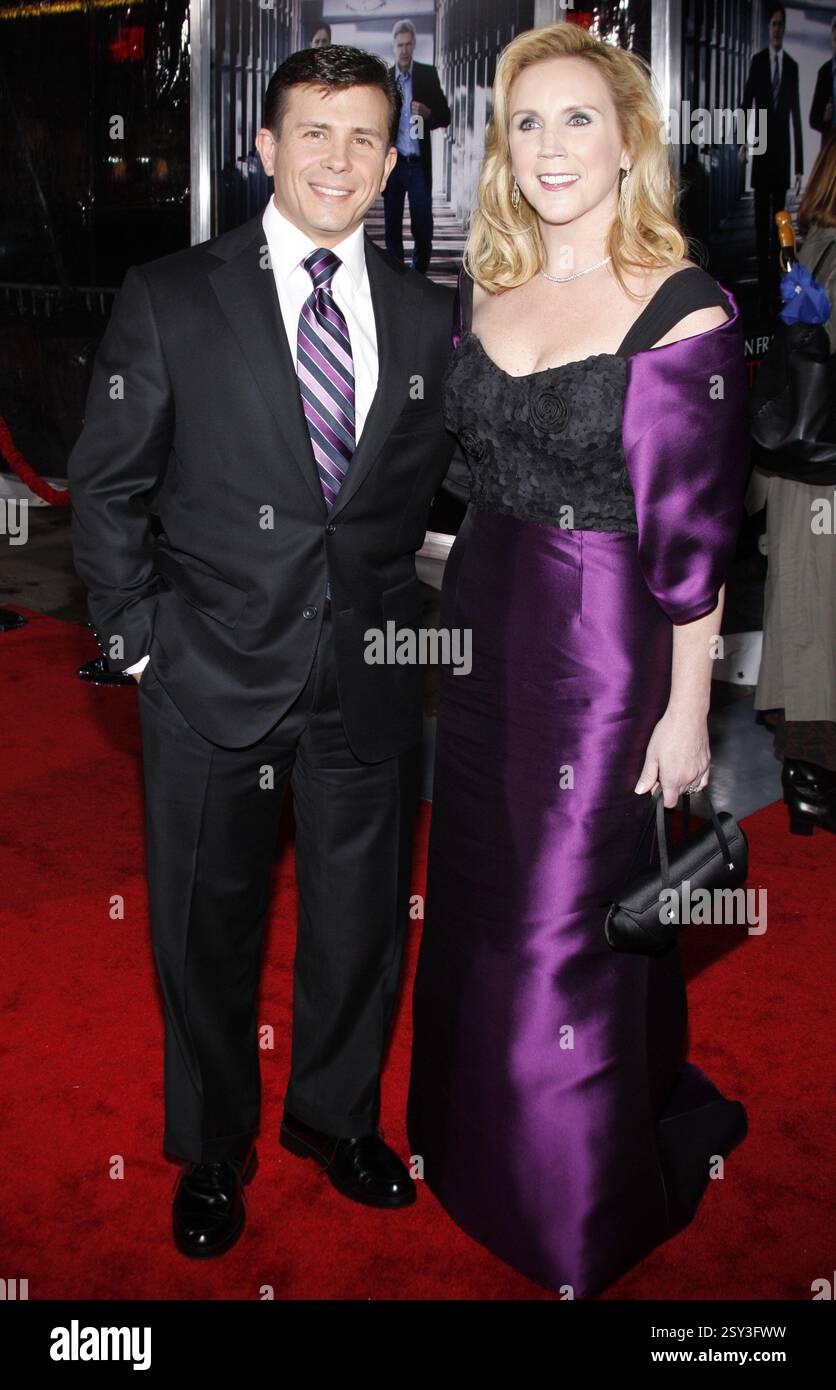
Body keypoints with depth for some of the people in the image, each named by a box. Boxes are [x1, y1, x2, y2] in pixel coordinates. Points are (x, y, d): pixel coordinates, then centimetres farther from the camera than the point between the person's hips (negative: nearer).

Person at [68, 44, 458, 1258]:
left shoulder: (429, 317, 5)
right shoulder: (169, 299, -2)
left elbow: (439, 481, 12)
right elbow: (107, 489, -1)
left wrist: (414, 616, 4)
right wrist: (140, 638, -5)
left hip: (372, 679, 2)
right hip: (214, 675, -2)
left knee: (362, 918, 15)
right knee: (207, 927, 11)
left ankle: (337, 1117, 40)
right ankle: (211, 1151, 34)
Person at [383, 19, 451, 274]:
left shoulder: (428, 74, 5)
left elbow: (445, 117, 5)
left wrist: (427, 112, -16)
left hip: (419, 164, -1)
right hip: (392, 163, 1)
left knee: (422, 226, -4)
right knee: (392, 226, 4)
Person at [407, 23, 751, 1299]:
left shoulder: (682, 308, -14)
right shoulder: (485, 285, 5)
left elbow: (696, 535, -15)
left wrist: (687, 711, -13)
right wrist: (462, 612, 11)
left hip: (604, 644, -6)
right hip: (480, 621, 7)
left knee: (573, 917, 6)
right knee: (482, 893, 19)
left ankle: (590, 1205, 33)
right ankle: (480, 1149, 44)